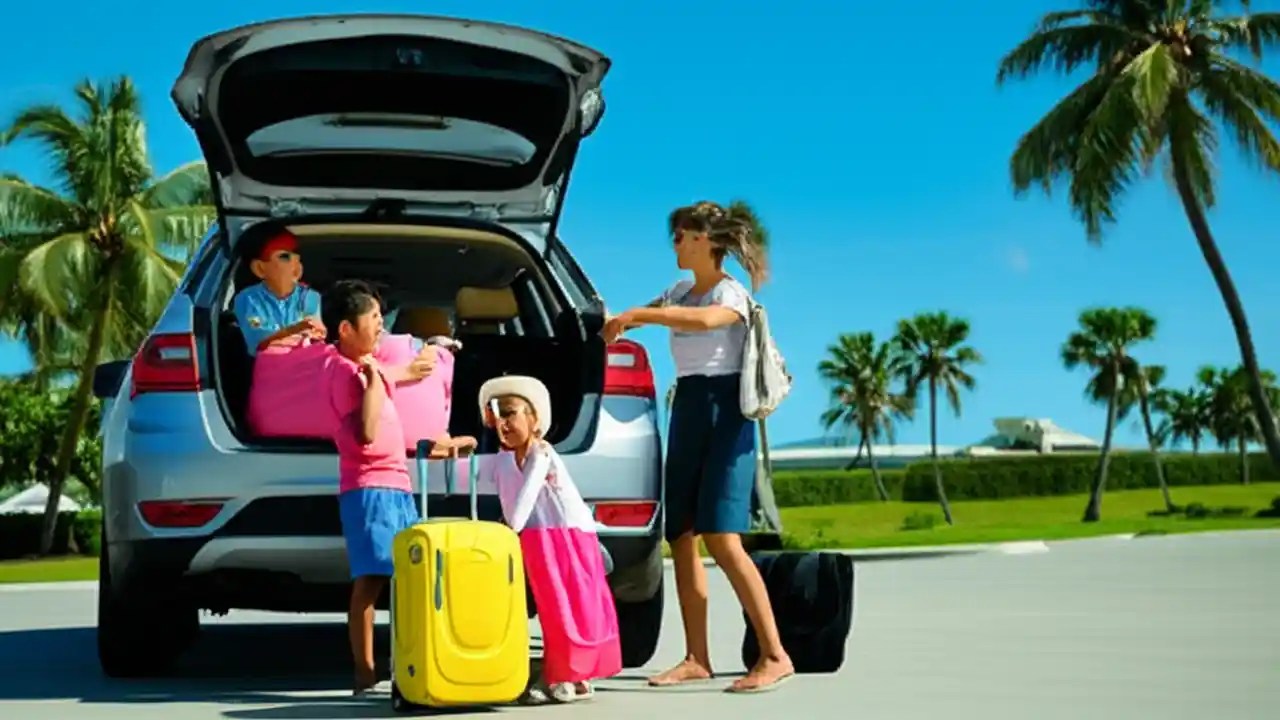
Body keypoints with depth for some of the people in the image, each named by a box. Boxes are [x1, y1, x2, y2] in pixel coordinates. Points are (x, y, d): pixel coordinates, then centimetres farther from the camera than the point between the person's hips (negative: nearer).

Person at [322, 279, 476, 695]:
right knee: (370, 580, -11)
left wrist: (429, 450, 31)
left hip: (396, 486, 10)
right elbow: (366, 435, -23)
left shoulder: (363, 367, 21)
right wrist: (372, 379, -19)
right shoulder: (347, 371, -10)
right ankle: (365, 677, -10)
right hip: (369, 489, -10)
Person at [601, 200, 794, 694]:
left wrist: (638, 316, -30)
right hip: (686, 410, 8)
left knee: (721, 539, -15)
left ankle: (775, 656, -12)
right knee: (681, 538, 4)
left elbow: (705, 319, -30)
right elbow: (636, 316, 23)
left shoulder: (731, 292, -8)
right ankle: (696, 659, 8)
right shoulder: (679, 292, 15)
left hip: (723, 412, -8)